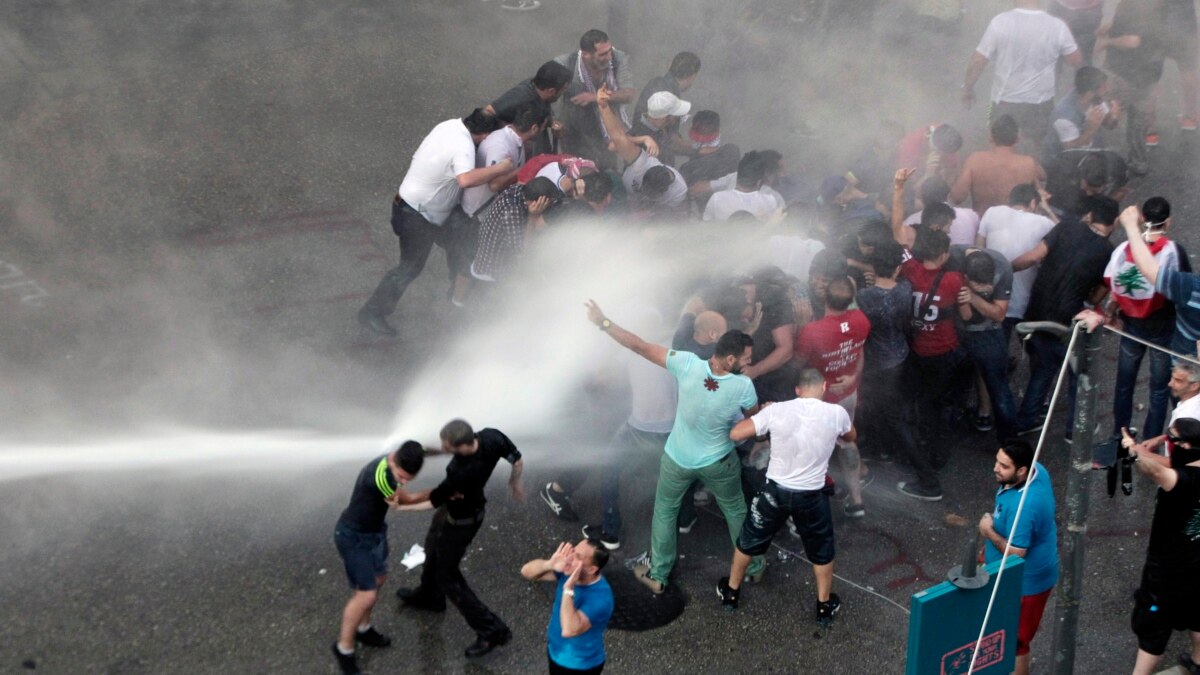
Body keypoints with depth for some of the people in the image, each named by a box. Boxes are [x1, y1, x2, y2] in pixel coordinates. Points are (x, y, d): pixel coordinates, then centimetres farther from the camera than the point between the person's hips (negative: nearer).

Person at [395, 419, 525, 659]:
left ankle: (491, 630, 19)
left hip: (459, 520, -8)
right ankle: (429, 596, 60)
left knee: (448, 576, 12)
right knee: (433, 548, 32)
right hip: (471, 505, 8)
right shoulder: (491, 436, -27)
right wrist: (515, 483, 13)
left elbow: (430, 501, -27)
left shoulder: (463, 474, -43)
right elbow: (518, 461, -7)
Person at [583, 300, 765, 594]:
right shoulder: (744, 386, -28)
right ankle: (754, 566, 42)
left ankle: (657, 576, 34)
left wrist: (603, 322, -19)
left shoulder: (688, 364, -29)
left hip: (677, 459, 1)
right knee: (736, 511, 26)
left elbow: (640, 347, -26)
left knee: (664, 512, 24)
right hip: (719, 462, -1)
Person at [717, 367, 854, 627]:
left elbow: (735, 434, -9)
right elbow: (851, 437, 10)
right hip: (812, 496, 0)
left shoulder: (777, 411, -14)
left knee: (750, 540, 23)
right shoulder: (836, 414, -13)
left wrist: (762, 414, 7)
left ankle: (731, 592, 39)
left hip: (776, 491, 0)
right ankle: (825, 605, 37)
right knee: (821, 549, 24)